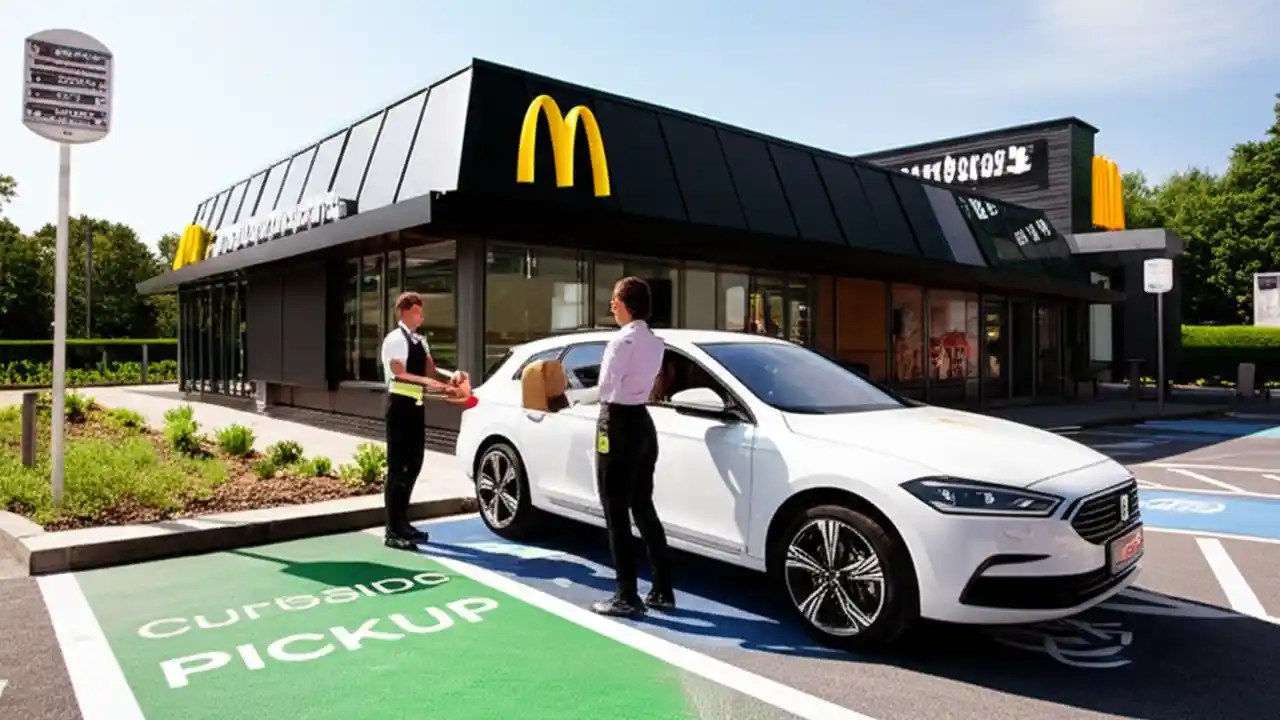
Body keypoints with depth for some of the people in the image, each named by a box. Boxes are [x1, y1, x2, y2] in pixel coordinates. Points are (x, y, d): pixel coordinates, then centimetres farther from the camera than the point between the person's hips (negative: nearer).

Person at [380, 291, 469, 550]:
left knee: (413, 465, 14)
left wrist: (452, 376, -10)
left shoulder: (420, 340, 15)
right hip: (400, 404, -9)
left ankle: (402, 523, 26)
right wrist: (427, 382, -33)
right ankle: (393, 531, 0)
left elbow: (431, 370, 9)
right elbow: (399, 374, -21)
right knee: (397, 467, -6)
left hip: (415, 405, 9)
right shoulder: (395, 339, -12)